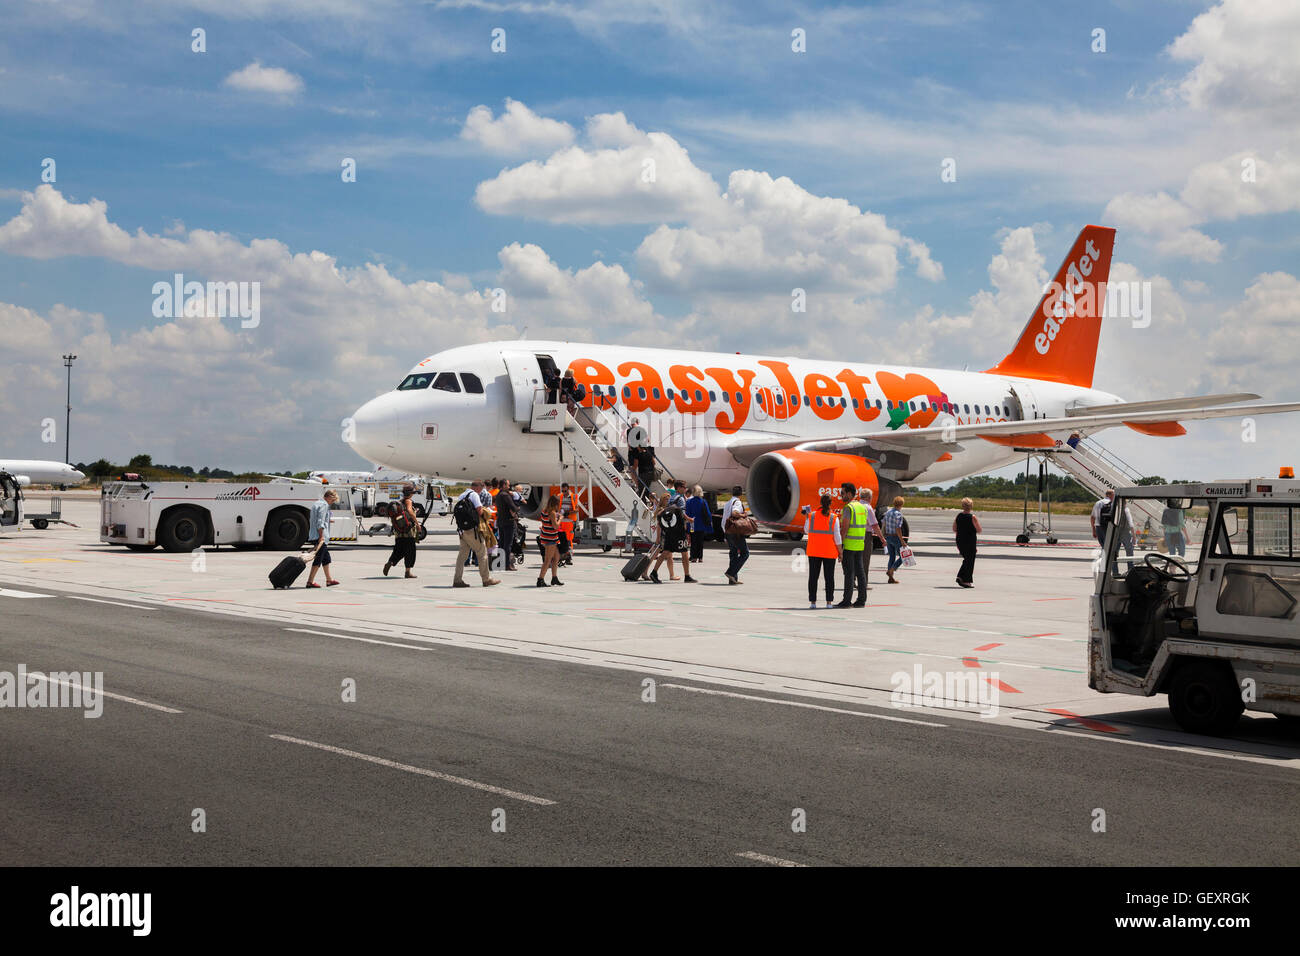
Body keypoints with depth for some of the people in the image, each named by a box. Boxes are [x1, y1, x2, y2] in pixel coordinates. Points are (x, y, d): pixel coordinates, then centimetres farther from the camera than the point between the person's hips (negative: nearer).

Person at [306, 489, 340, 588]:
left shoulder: (315, 504, 19)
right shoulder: (324, 505, -12)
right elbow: (320, 522, -20)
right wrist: (321, 536, -21)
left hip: (314, 535, 10)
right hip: (321, 536, -10)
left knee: (326, 558, 18)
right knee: (318, 559, -8)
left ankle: (329, 579, 26)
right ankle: (310, 581, -8)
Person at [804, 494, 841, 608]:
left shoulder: (812, 516, -3)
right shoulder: (834, 518, -8)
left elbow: (806, 530, 11)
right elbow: (837, 537, -9)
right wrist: (840, 552, -1)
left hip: (814, 551, 1)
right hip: (829, 552, -1)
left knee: (813, 576, 6)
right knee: (829, 577, 6)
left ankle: (812, 602, 4)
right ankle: (829, 602, 4)